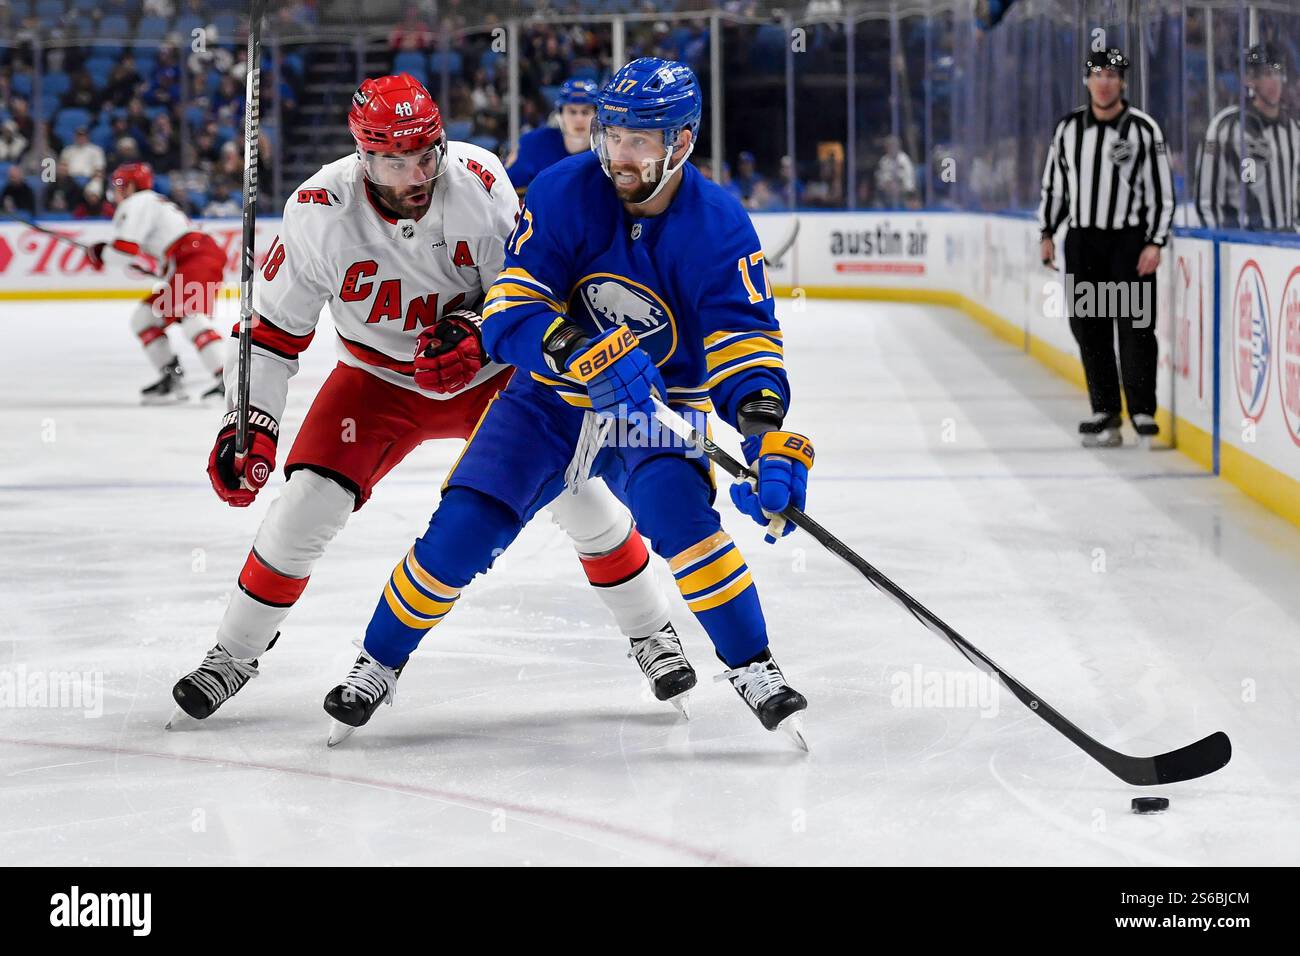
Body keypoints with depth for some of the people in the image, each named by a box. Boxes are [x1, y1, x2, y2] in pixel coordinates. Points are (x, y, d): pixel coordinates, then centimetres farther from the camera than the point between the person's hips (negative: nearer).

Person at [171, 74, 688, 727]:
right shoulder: (318, 212, -24)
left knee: (579, 493, -8)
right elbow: (273, 326, -13)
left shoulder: (479, 181, -24)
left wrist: (476, 331, -32)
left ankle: (651, 632, 13)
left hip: (491, 370, 0)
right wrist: (249, 422, -19)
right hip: (379, 377, 0)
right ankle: (236, 651, 6)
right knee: (307, 504, -14)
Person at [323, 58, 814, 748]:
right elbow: (510, 312, -24)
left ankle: (752, 670, -15)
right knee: (462, 529, -11)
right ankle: (378, 665, 12)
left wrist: (766, 434, -42)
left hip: (657, 407, -1)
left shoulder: (718, 225, -18)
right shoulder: (565, 194, -18)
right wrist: (584, 354, -42)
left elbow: (744, 339, -24)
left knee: (680, 513, -30)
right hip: (550, 399, 1)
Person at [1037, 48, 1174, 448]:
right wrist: (1047, 233, 10)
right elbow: (1053, 183, 15)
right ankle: (1105, 411, 12)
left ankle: (1143, 412, 0)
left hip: (1129, 240, -4)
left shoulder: (1143, 129, -6)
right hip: (1081, 240, 4)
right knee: (1089, 328, 4)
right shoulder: (1068, 128, 6)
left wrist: (1155, 243, -11)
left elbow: (1161, 190, -5)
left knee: (1134, 327, -7)